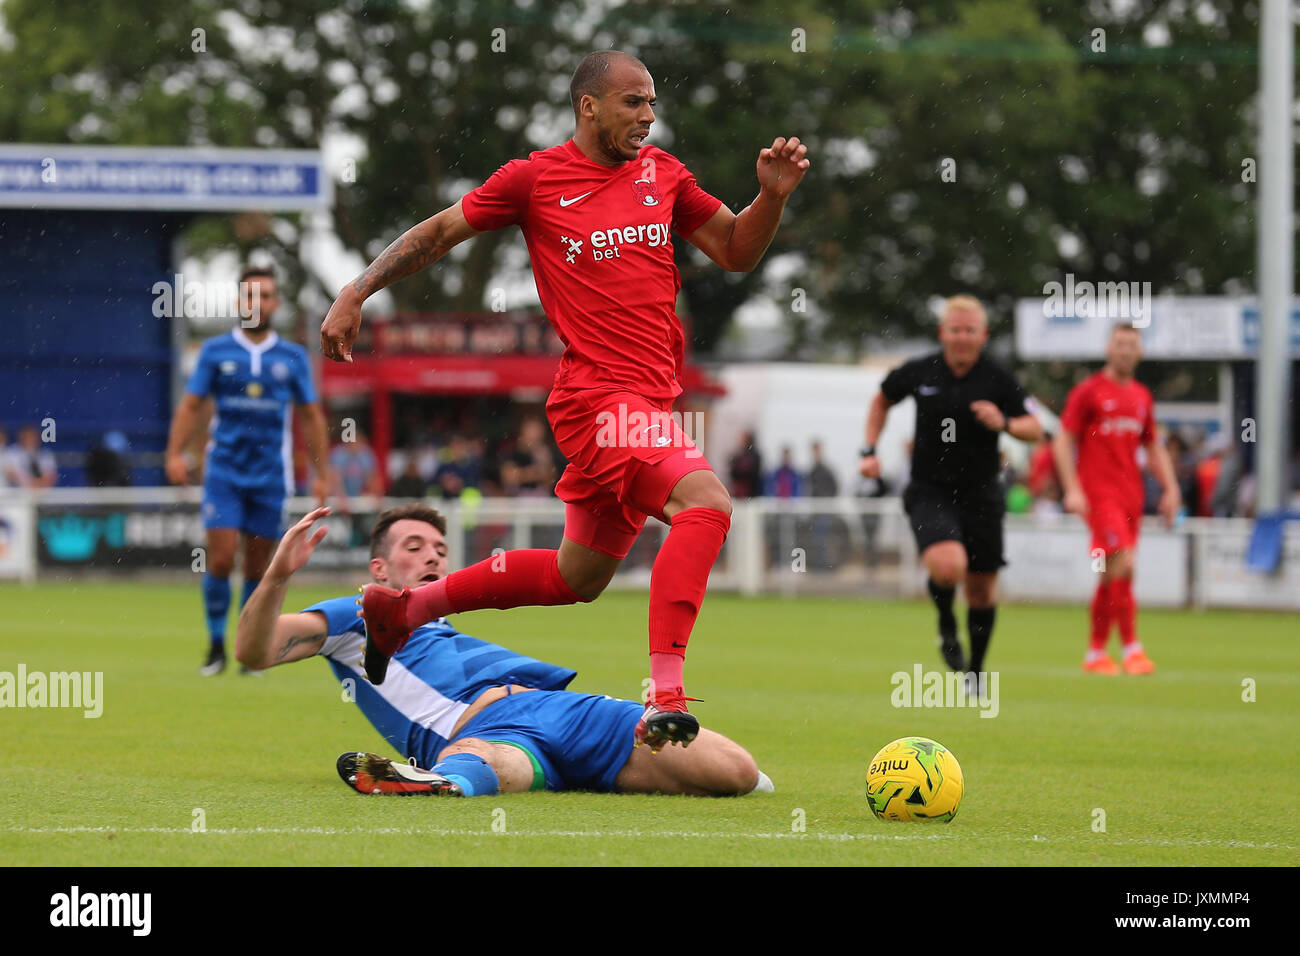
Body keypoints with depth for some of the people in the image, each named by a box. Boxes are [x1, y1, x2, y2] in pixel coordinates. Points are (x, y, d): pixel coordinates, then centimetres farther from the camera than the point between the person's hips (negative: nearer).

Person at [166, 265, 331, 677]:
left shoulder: (293, 357, 6)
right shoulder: (215, 351, 3)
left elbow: (311, 415, 10)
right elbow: (190, 406, 3)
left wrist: (321, 473, 6)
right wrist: (175, 454, -11)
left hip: (270, 475, 1)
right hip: (224, 471, -1)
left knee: (258, 566, 4)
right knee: (220, 558, -10)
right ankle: (216, 644, 3)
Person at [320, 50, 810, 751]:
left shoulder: (662, 174, 12)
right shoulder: (536, 178, -2)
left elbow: (736, 251, 19)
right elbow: (438, 232, 8)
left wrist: (773, 195, 0)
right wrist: (355, 295, 4)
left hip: (651, 399, 7)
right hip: (600, 395, -7)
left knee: (576, 577, 17)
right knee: (705, 503, -30)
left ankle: (405, 609, 34)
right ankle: (665, 702, -37)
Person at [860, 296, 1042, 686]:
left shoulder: (998, 379, -5)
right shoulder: (919, 372, -3)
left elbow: (1035, 429, 0)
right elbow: (882, 400, 17)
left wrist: (1004, 423, -21)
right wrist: (870, 451, 8)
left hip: (980, 494, 1)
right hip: (929, 491, -1)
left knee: (981, 588, 7)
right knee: (948, 566, -26)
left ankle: (975, 669, 28)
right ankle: (946, 622, 7)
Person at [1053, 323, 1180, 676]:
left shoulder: (1142, 397, 15)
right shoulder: (1088, 391, -3)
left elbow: (1154, 448, 23)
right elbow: (1063, 442, -4)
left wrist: (1170, 488, 11)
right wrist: (1072, 489, -13)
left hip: (1131, 495, 6)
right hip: (1099, 492, -6)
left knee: (1111, 577, 9)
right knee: (1122, 564, -18)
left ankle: (1096, 653, 17)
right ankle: (1131, 648, -17)